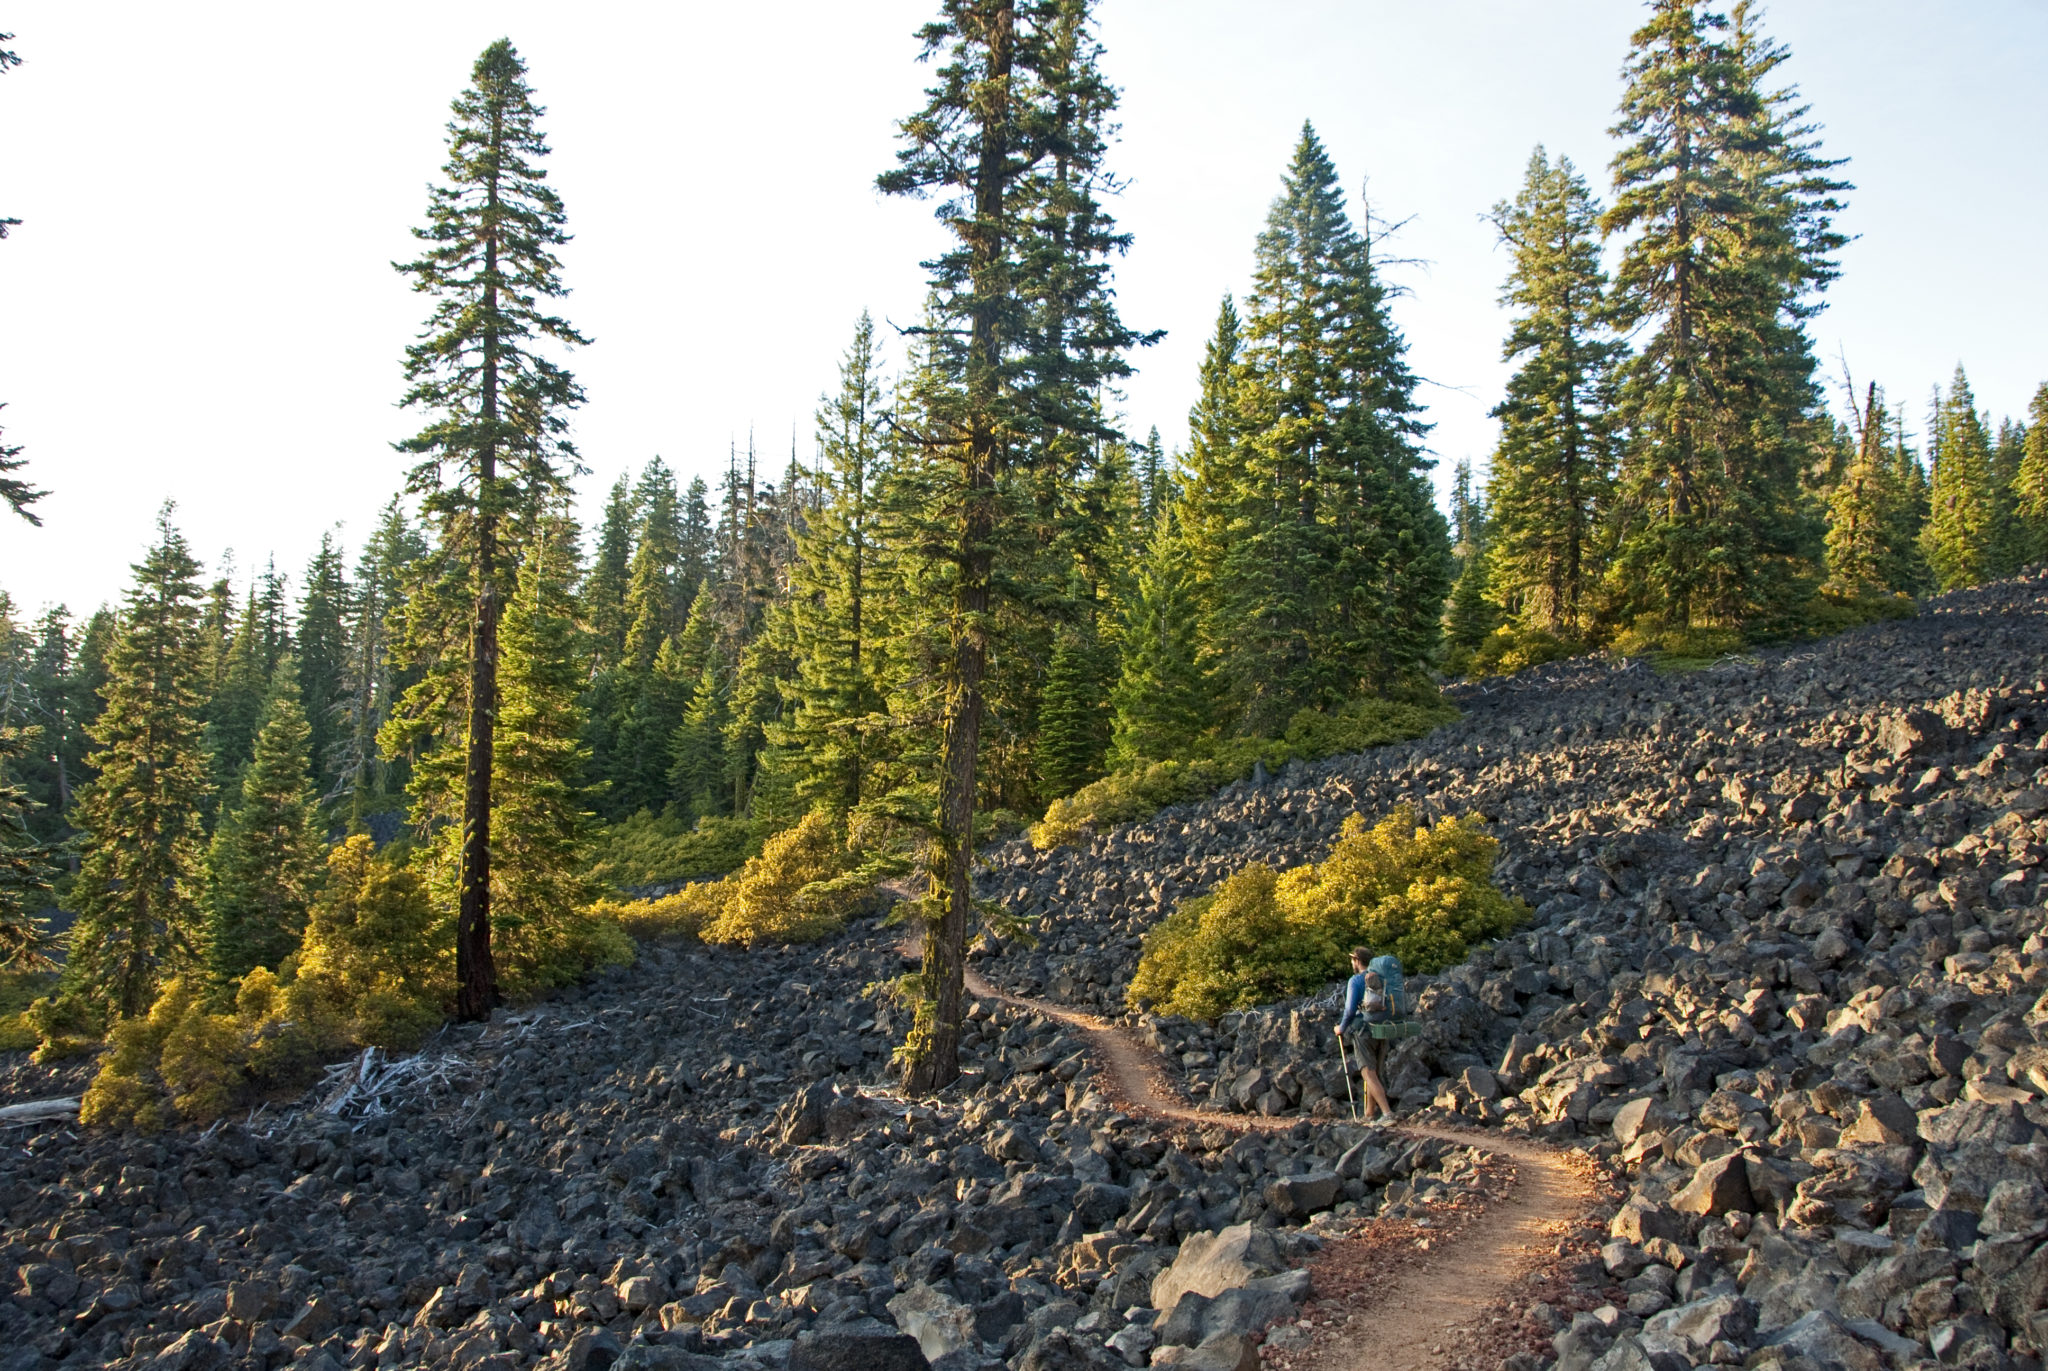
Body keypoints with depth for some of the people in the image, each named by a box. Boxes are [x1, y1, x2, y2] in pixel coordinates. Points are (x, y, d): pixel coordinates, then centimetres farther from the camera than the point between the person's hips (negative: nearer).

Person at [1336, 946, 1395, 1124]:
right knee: (1375, 1075, 16)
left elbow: (1350, 1010, -10)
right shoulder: (1382, 980, 10)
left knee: (1370, 1075, -9)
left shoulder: (1356, 981, -6)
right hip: (1382, 1034, 6)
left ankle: (1387, 1114, -23)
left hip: (1364, 1031, -6)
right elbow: (1392, 1008, 11)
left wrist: (1341, 1028, 6)